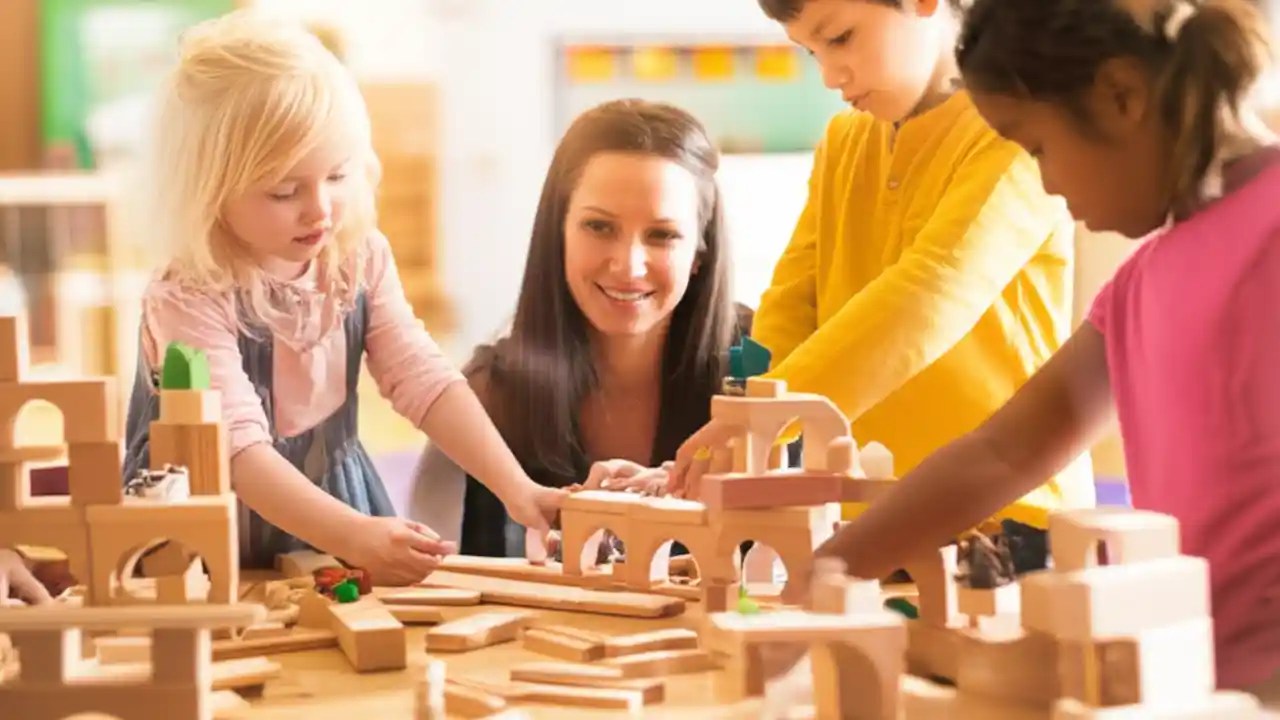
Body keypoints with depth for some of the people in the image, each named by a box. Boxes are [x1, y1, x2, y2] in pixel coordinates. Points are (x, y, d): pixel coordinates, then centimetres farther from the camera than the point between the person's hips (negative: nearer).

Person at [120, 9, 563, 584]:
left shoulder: (360, 260, -3)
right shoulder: (188, 301, -21)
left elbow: (425, 381, -8)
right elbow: (240, 450, -30)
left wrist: (516, 489, -21)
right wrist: (355, 537, -42)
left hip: (334, 501, 4)